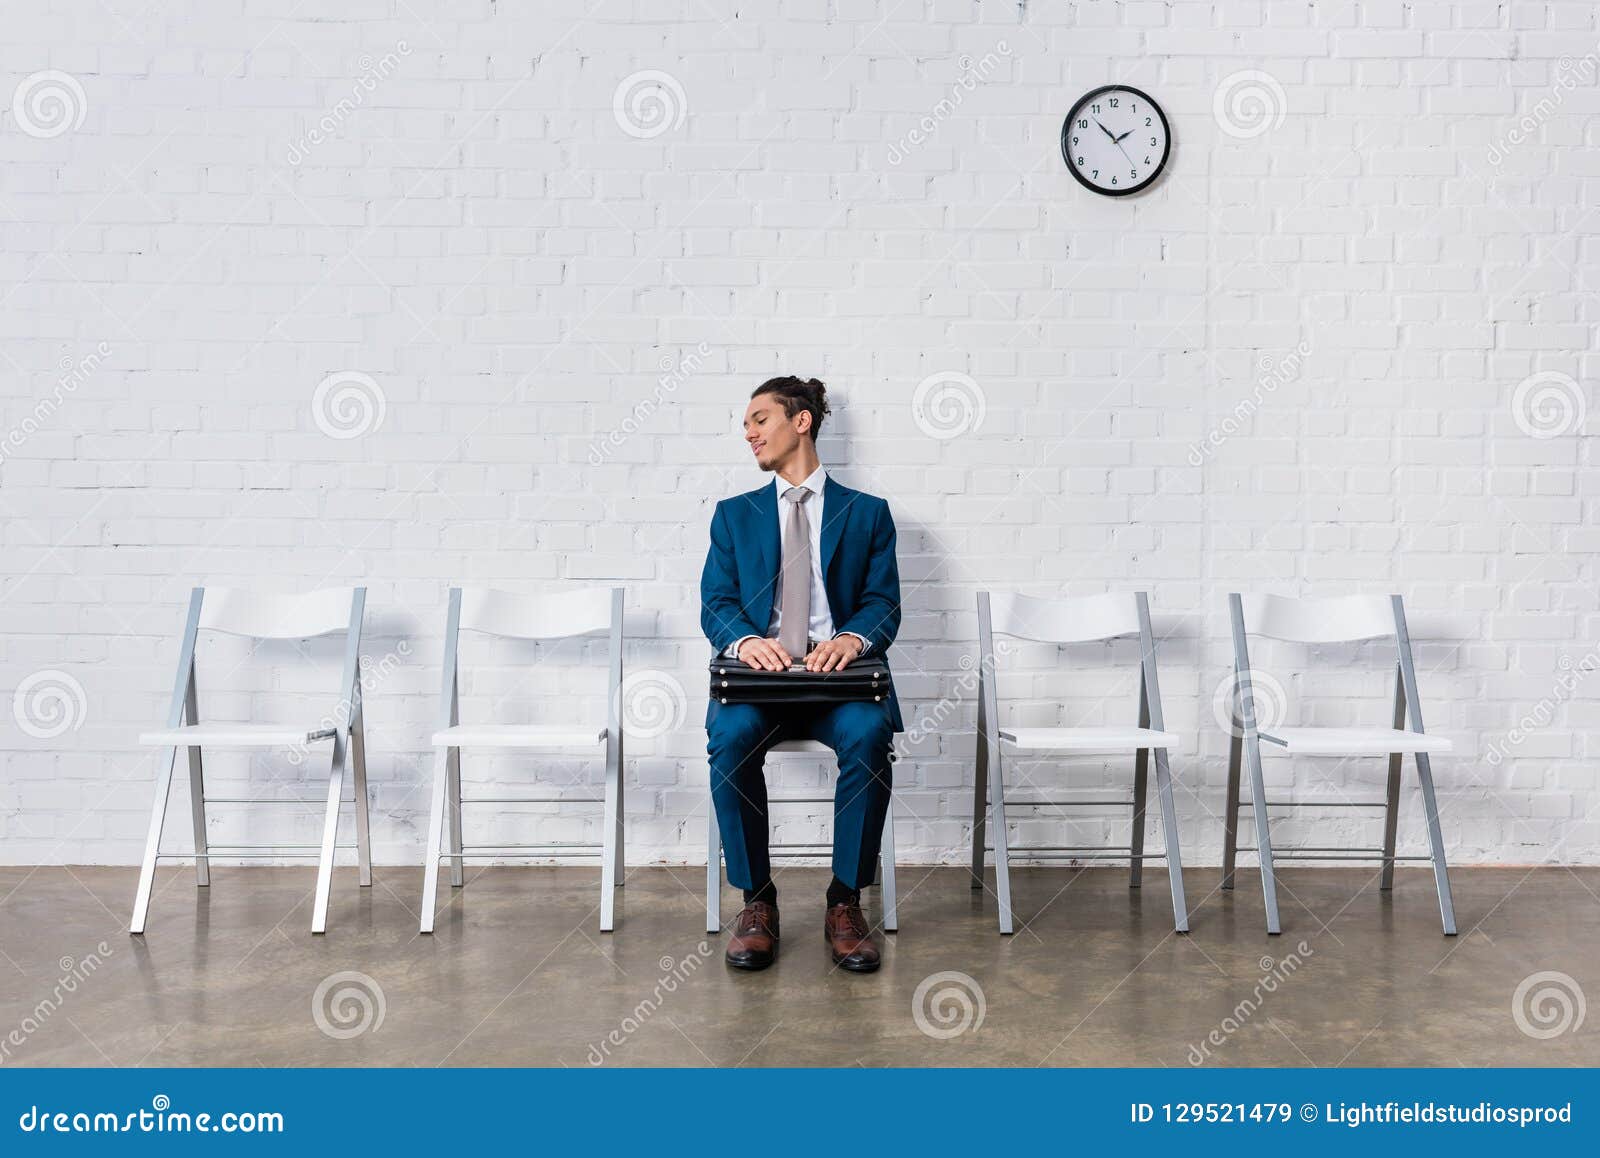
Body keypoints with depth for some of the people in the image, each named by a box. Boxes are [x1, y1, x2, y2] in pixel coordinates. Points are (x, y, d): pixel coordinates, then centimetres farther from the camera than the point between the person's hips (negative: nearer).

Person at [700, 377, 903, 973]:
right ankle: (756, 901, -17)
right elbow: (716, 604, 7)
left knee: (869, 736, -34)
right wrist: (745, 641, -18)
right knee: (731, 736, -32)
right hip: (758, 676, 1)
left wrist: (852, 638, -20)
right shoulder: (734, 514, 19)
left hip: (839, 678, -1)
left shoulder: (867, 513, 14)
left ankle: (846, 901, -18)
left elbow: (883, 604, 4)